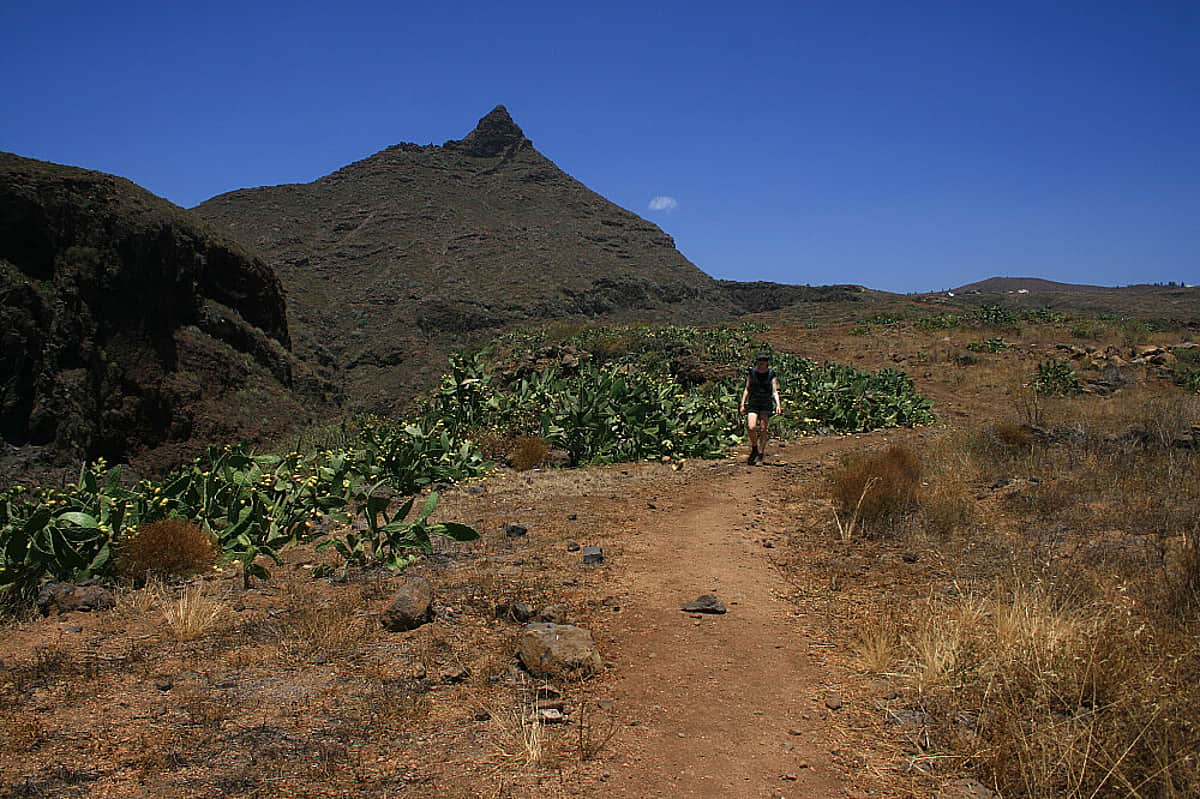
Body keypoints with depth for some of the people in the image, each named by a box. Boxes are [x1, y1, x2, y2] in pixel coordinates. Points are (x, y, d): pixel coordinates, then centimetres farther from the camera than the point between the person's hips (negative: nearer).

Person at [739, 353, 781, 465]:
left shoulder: (771, 374, -2)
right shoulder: (752, 372, 2)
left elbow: (775, 391, -5)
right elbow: (747, 389, 8)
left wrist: (778, 404, -19)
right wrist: (742, 404, 2)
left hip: (766, 405, -1)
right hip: (753, 404, 1)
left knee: (763, 430, -5)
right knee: (751, 427, -16)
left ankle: (760, 456, 5)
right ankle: (754, 449, 10)